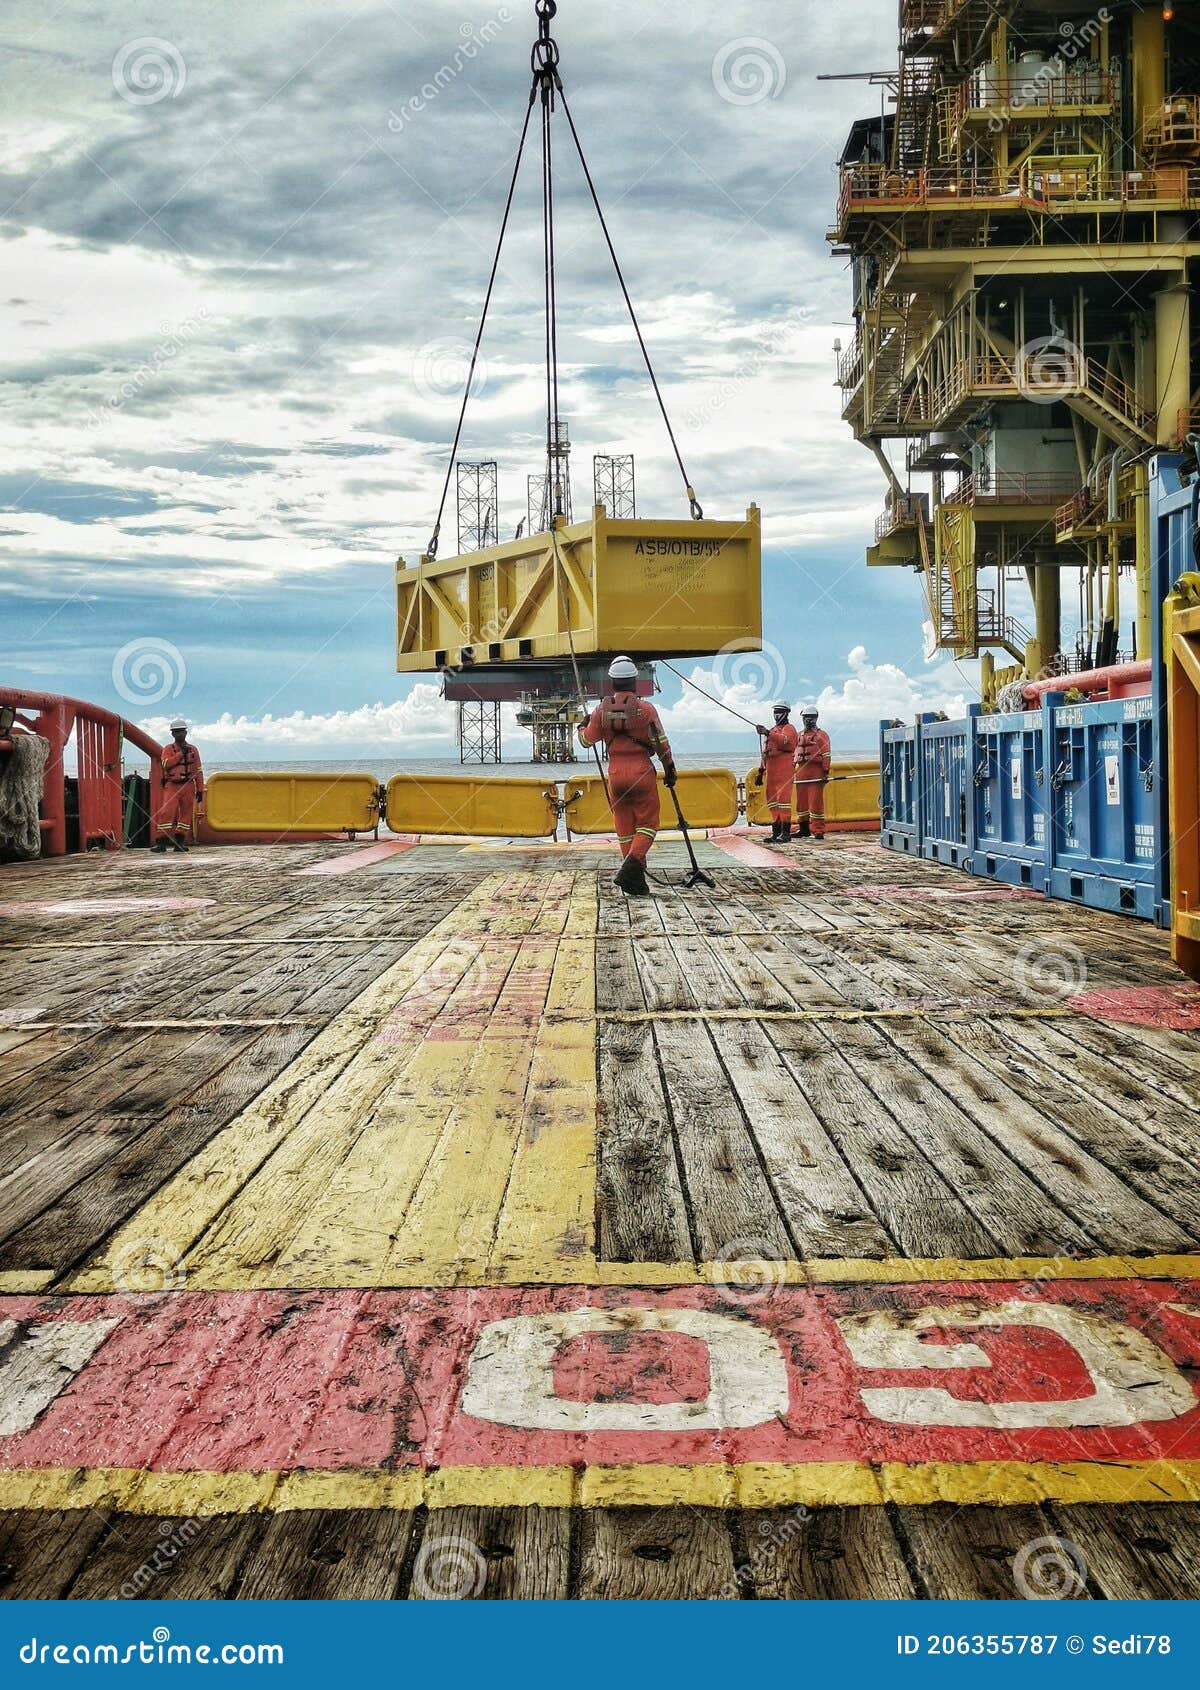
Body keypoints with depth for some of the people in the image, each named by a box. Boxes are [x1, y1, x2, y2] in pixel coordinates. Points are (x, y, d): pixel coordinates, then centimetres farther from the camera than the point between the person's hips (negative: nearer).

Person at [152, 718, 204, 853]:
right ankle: (161, 842, -11)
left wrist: (200, 790, 6)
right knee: (166, 812, -13)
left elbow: (198, 771, 11)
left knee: (186, 813, 2)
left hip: (188, 786, 2)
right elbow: (166, 764, -13)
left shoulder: (193, 750, 12)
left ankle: (180, 842, 9)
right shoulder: (168, 749, 7)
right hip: (172, 785, -2)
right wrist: (181, 753, -12)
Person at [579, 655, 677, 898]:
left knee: (625, 828, 12)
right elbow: (661, 742, -5)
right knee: (647, 824, 5)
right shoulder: (645, 708, -7)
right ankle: (631, 868, -16)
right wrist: (670, 769, 8)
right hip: (642, 771, -3)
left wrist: (582, 727, 36)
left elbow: (587, 739, 14)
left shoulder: (602, 710, 2)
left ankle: (635, 884, 13)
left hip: (615, 773, 3)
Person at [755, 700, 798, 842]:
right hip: (771, 771, 8)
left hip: (784, 771, -8)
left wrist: (768, 734, -38)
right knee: (772, 801, 8)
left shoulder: (789, 729, -1)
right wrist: (761, 770, 26)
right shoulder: (773, 730, 25)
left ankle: (785, 832, -14)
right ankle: (776, 832, 13)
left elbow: (785, 740, -25)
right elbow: (765, 752, 29)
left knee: (783, 799, -12)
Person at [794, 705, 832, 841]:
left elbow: (826, 755, -5)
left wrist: (826, 772, -12)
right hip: (801, 773, 6)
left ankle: (818, 831, -7)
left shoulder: (821, 735, 1)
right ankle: (803, 829, 20)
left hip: (816, 774, -6)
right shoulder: (800, 736, 19)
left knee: (815, 803, -9)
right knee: (801, 803, 10)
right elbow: (795, 754, 23)